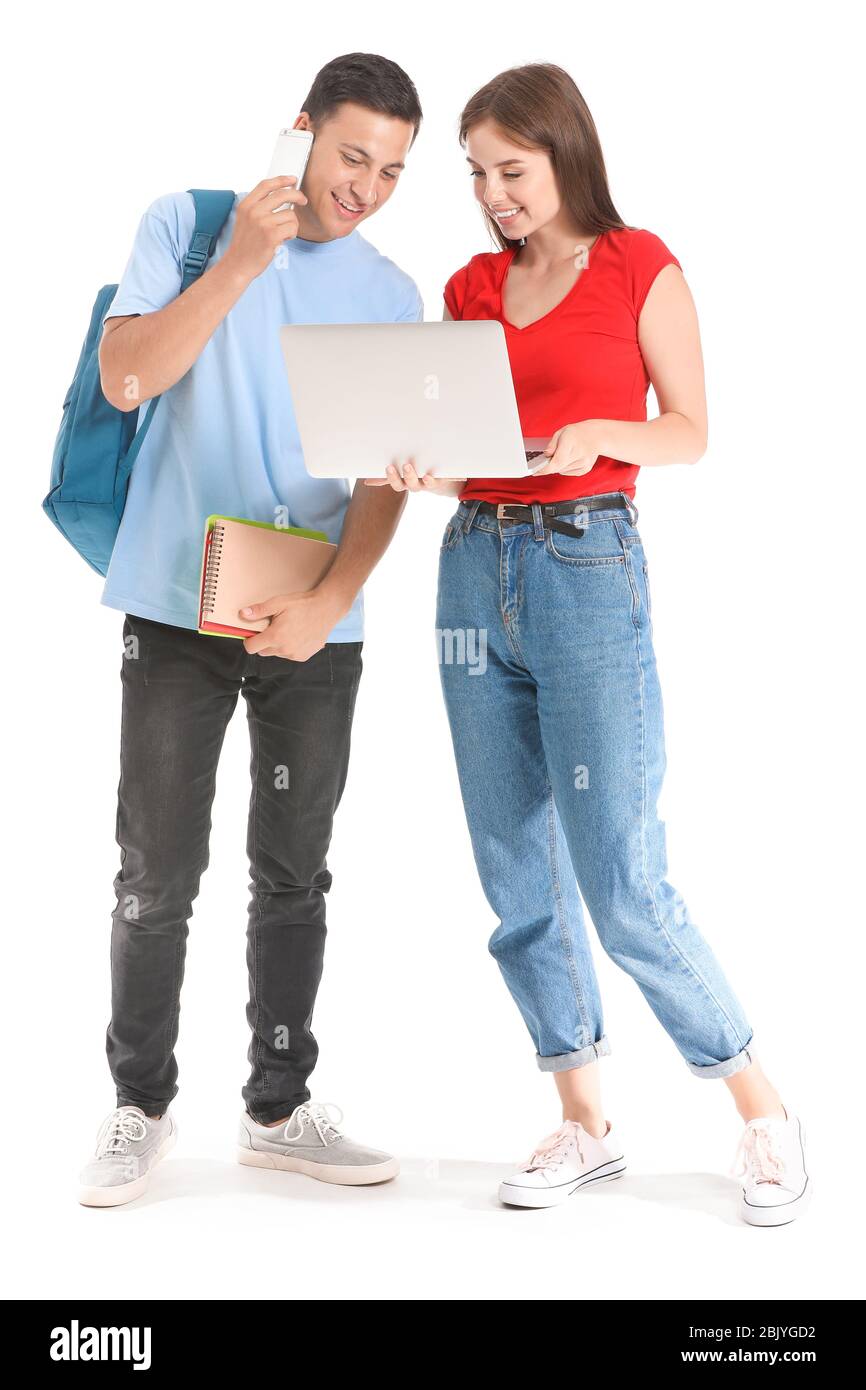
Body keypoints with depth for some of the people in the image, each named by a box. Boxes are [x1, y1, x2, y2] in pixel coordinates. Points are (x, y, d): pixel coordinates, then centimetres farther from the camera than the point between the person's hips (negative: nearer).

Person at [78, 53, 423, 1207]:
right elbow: (124, 378, -10)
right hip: (179, 610, -2)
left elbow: (385, 471, 0)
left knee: (296, 874, 9)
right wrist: (239, 264, -17)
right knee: (159, 875, 2)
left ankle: (279, 1108, 22)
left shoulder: (391, 293, 7)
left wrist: (331, 602, -15)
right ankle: (141, 1107, 17)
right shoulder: (188, 225, 2)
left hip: (316, 627, 3)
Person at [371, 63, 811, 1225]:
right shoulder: (470, 287, 14)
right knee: (517, 881, 6)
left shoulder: (640, 266, 0)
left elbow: (691, 432, 0)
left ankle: (763, 1111, 9)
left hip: (589, 563, -5)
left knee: (622, 885, -9)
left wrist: (597, 433, -19)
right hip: (475, 563, 6)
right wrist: (418, 466, -7)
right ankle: (585, 1124, 19)